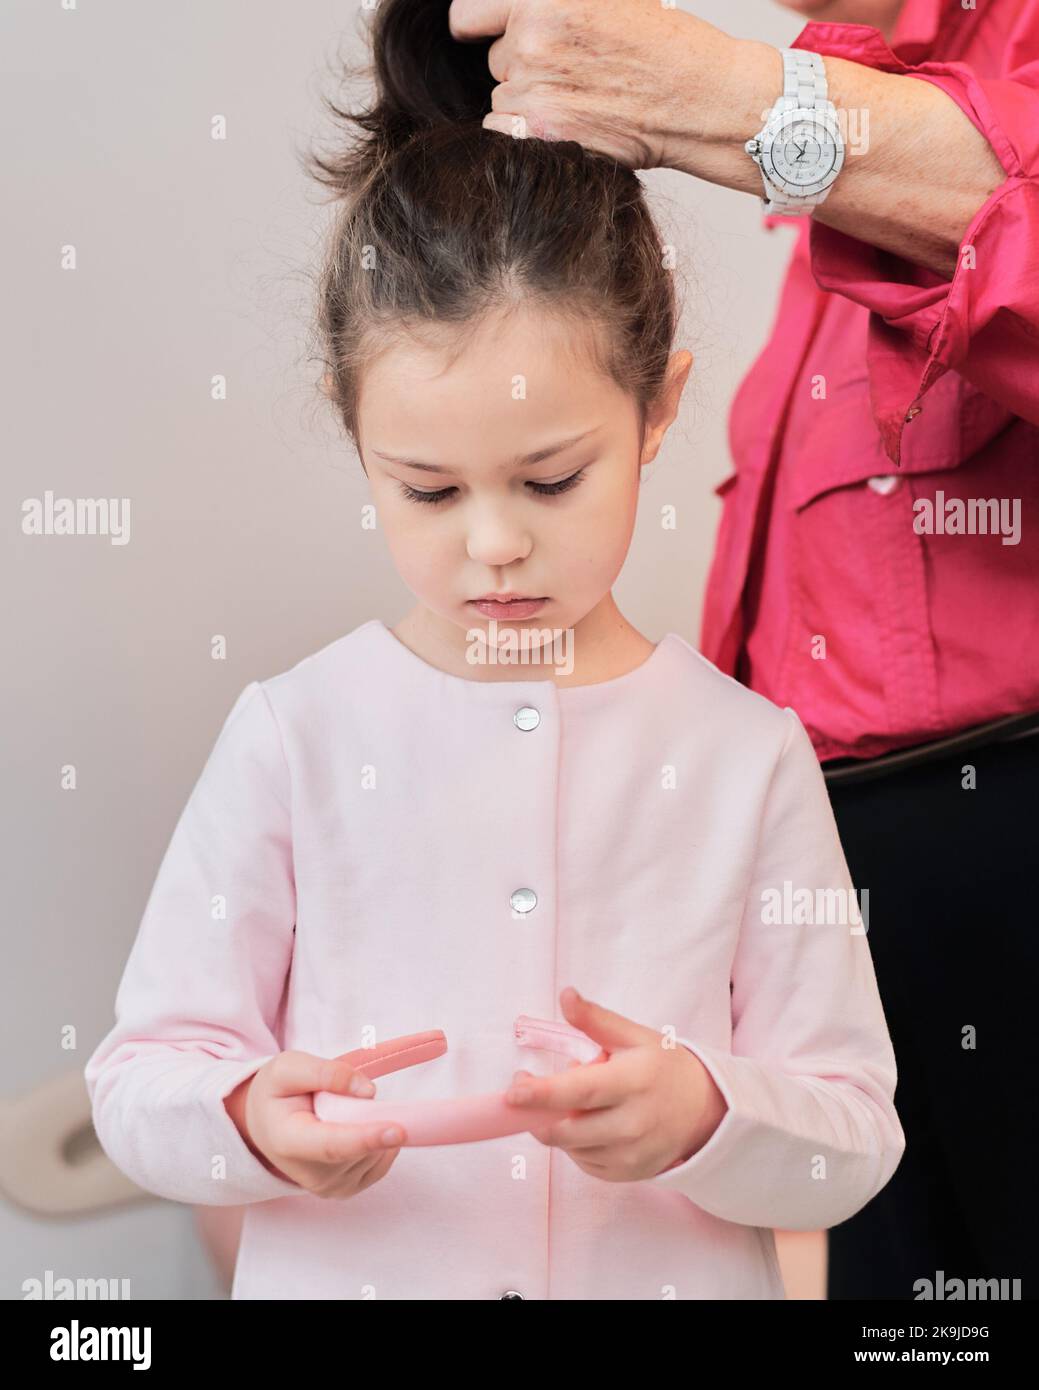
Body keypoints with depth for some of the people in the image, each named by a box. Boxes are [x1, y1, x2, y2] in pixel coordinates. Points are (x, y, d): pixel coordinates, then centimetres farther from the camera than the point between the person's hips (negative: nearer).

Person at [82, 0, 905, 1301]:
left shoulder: (748, 753, -1)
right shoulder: (295, 734, -2)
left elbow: (853, 1135, 1)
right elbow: (142, 1072, 1)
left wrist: (705, 1115, -17)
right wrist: (254, 1123, -17)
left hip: (674, 1273, 0)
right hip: (337, 1271, 1)